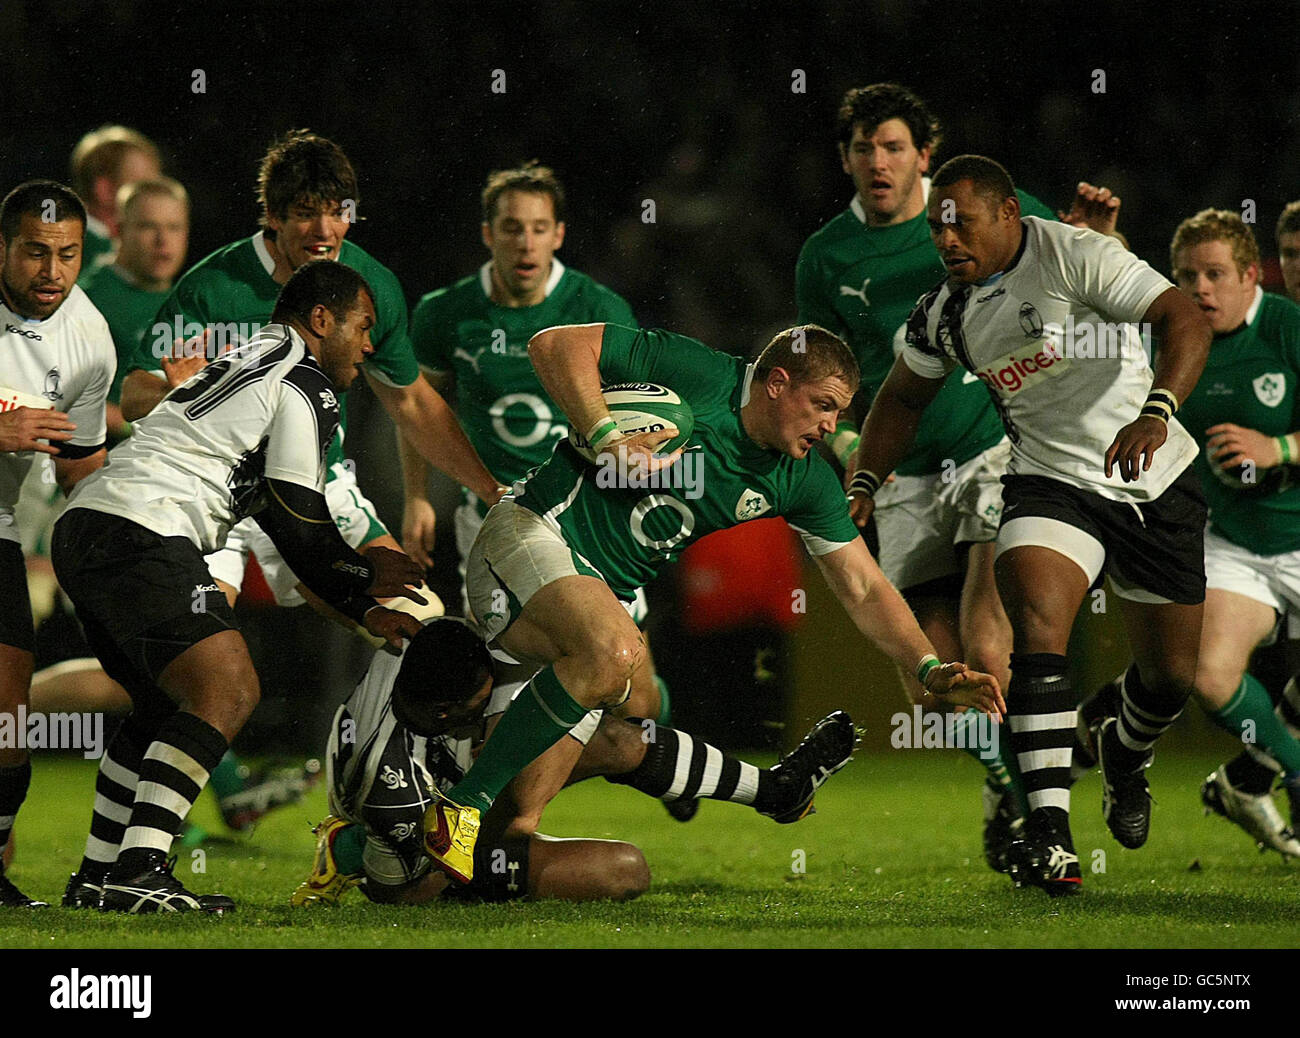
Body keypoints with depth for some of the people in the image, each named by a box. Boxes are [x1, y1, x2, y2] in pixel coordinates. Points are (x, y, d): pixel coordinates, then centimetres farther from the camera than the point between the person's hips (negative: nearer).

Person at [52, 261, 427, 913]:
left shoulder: (253, 365, 31)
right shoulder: (306, 383, 0)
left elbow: (277, 512, 32)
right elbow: (296, 522, -4)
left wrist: (363, 609, 29)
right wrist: (364, 580, 13)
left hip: (83, 530, 10)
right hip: (140, 535, -10)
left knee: (166, 705, 21)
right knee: (227, 692, -15)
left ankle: (98, 875, 19)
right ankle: (136, 872, -26)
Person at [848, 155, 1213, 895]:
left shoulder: (1076, 256, -18)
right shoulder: (945, 314, 1)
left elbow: (1187, 321, -26)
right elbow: (904, 396, 20)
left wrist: (1156, 413, -42)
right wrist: (864, 485, 8)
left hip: (1158, 484, -2)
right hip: (1052, 485, 2)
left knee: (1172, 673, 7)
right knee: (1038, 627, -25)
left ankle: (1126, 753, 44)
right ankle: (1050, 832, -30)